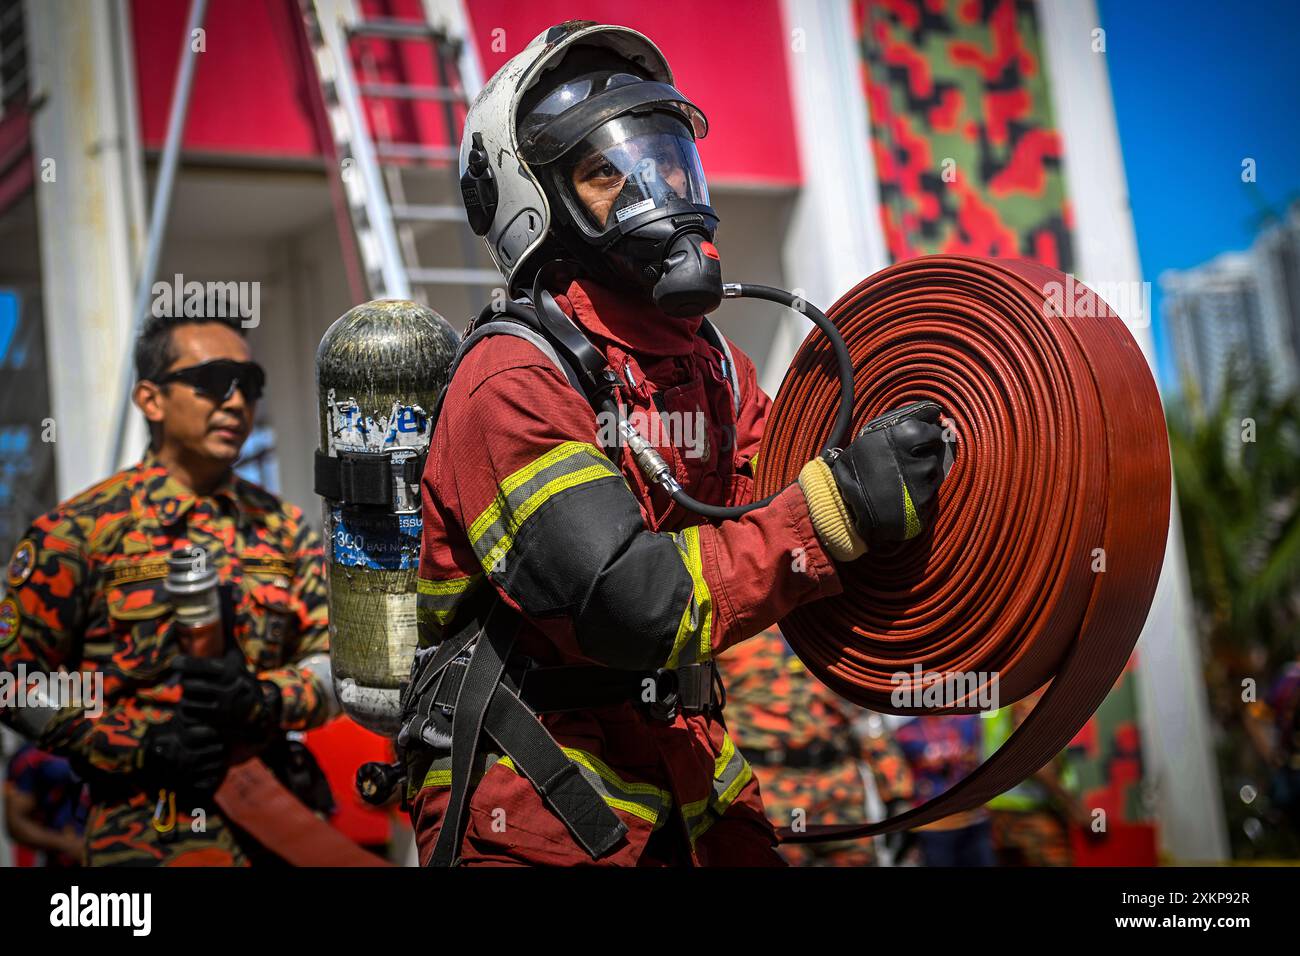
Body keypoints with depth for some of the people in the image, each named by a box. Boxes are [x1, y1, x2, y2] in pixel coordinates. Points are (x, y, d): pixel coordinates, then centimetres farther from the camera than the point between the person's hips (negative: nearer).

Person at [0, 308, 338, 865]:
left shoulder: (283, 528, 9)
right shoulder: (80, 529, -3)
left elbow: (337, 665, 5)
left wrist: (262, 699, -15)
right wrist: (140, 745, -12)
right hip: (145, 838, -4)